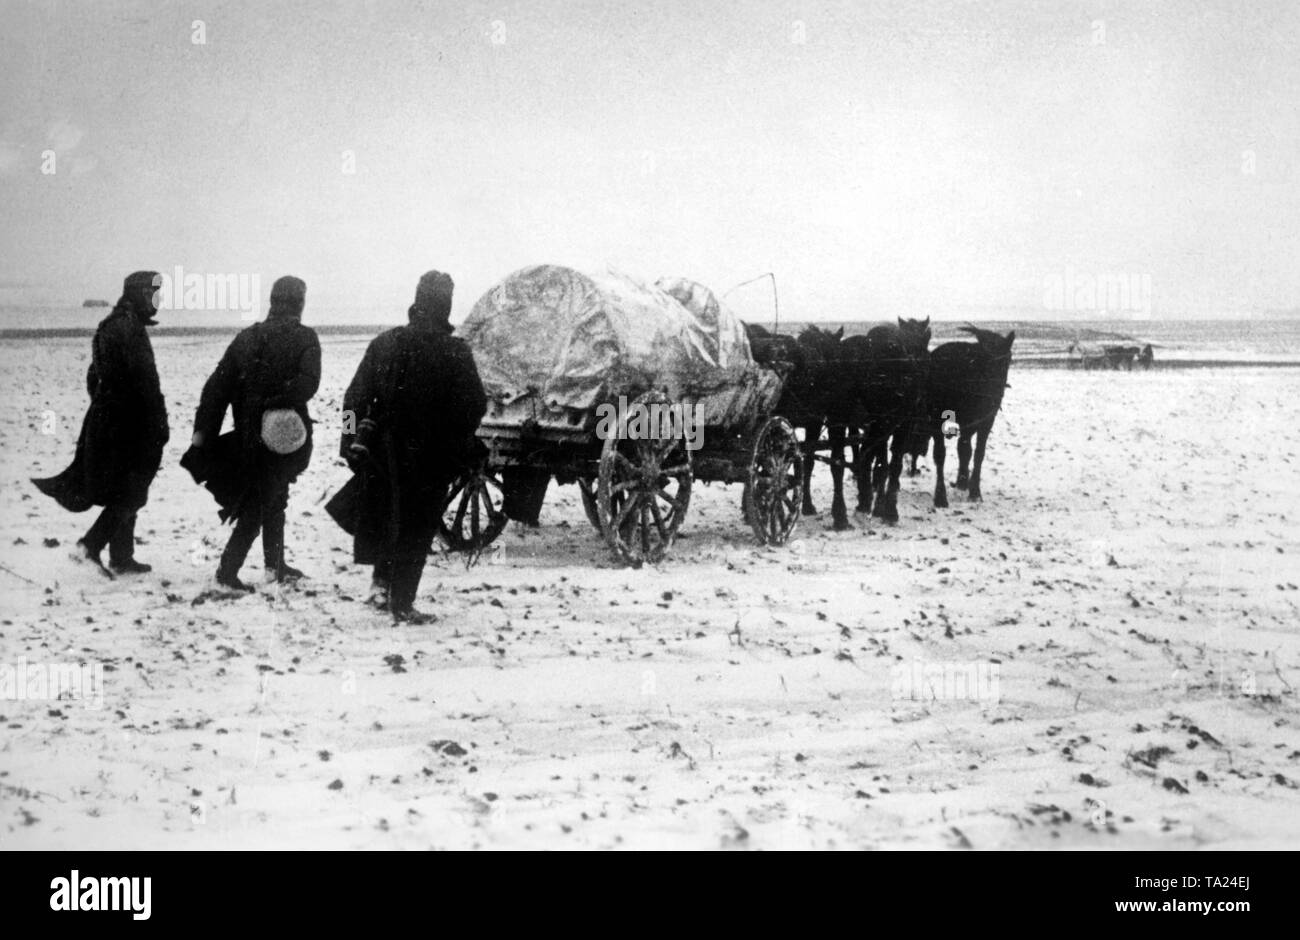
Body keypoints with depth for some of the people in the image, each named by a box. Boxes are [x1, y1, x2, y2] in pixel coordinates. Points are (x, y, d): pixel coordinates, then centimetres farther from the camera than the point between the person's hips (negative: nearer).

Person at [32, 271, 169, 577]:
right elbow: (143, 381, -19)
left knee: (125, 493, 14)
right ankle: (90, 546, -10)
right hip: (127, 425, -9)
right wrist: (159, 426, -16)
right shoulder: (130, 330, -15)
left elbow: (94, 378, 20)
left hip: (103, 420, 9)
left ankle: (121, 558, 17)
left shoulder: (109, 326, 15)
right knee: (131, 494, -4)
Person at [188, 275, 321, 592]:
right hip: (284, 436, -5)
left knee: (273, 498, 22)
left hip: (248, 436, 5)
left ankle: (276, 565, 30)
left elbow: (218, 384, 4)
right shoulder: (304, 338, -6)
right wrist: (277, 402, -23)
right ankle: (228, 568, -6)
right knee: (259, 505, 1)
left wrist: (204, 429, 4)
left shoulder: (247, 337, 8)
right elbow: (308, 382, -25)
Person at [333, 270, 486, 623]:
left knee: (382, 514, 24)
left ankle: (381, 581, 16)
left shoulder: (384, 344, 0)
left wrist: (353, 442, 3)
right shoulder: (455, 352, -11)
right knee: (417, 527, 5)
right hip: (431, 457, -3)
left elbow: (356, 396, 0)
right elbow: (475, 405, -10)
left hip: (385, 449, 3)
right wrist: (458, 442, 6)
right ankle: (401, 603, 6)